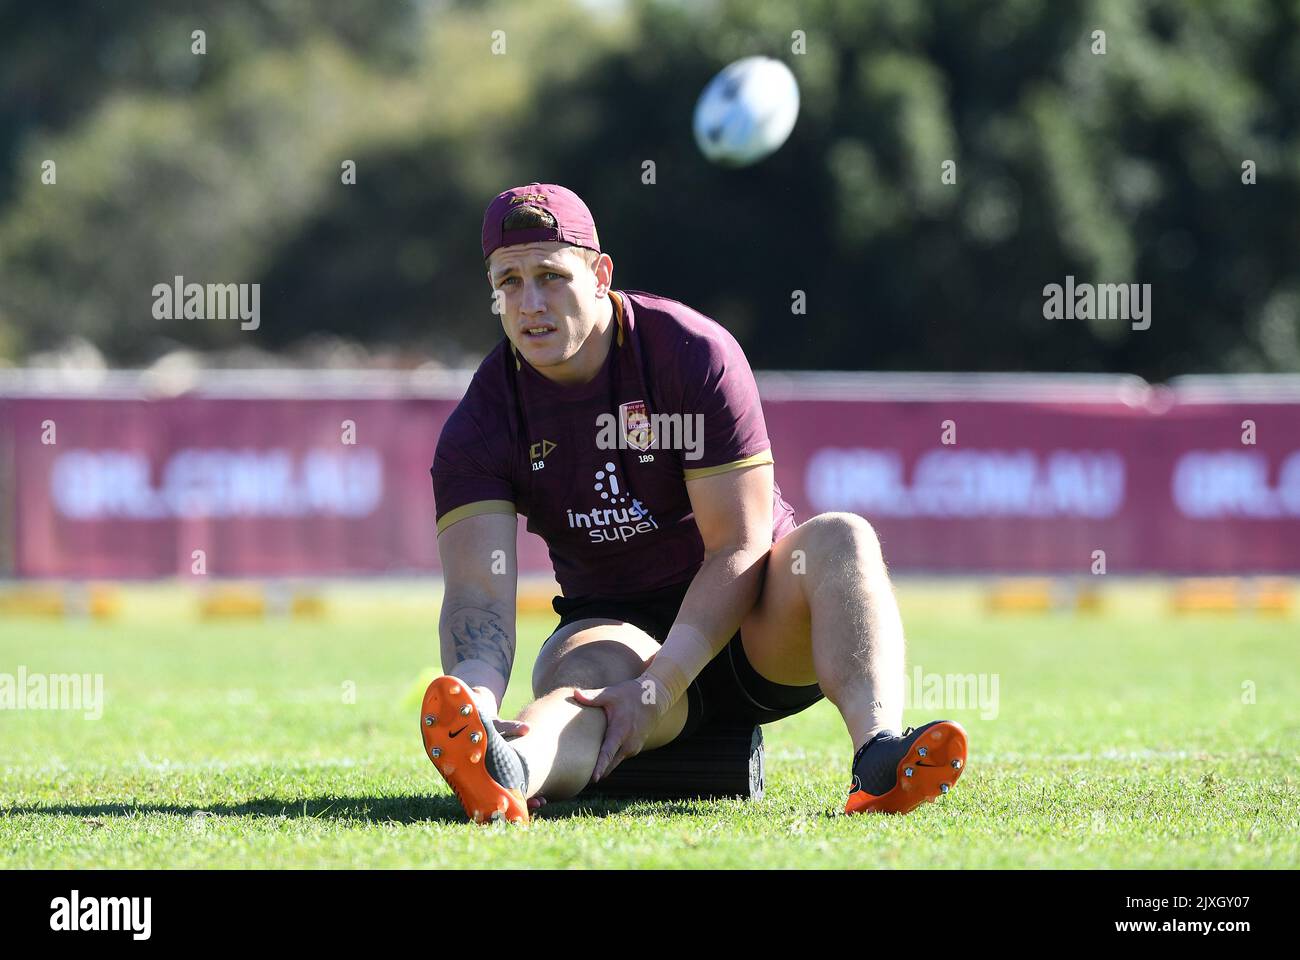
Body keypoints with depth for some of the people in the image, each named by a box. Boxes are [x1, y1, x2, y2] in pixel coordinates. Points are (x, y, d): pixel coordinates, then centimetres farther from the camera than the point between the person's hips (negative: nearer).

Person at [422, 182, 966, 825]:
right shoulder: (483, 420, -8)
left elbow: (739, 547, -18)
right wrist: (474, 710, -45)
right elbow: (478, 594, -21)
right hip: (614, 622, 0)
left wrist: (657, 685, -32)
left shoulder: (695, 353, -14)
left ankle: (878, 756, -57)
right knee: (585, 677, -36)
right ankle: (506, 776, -74)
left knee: (840, 540, -31)